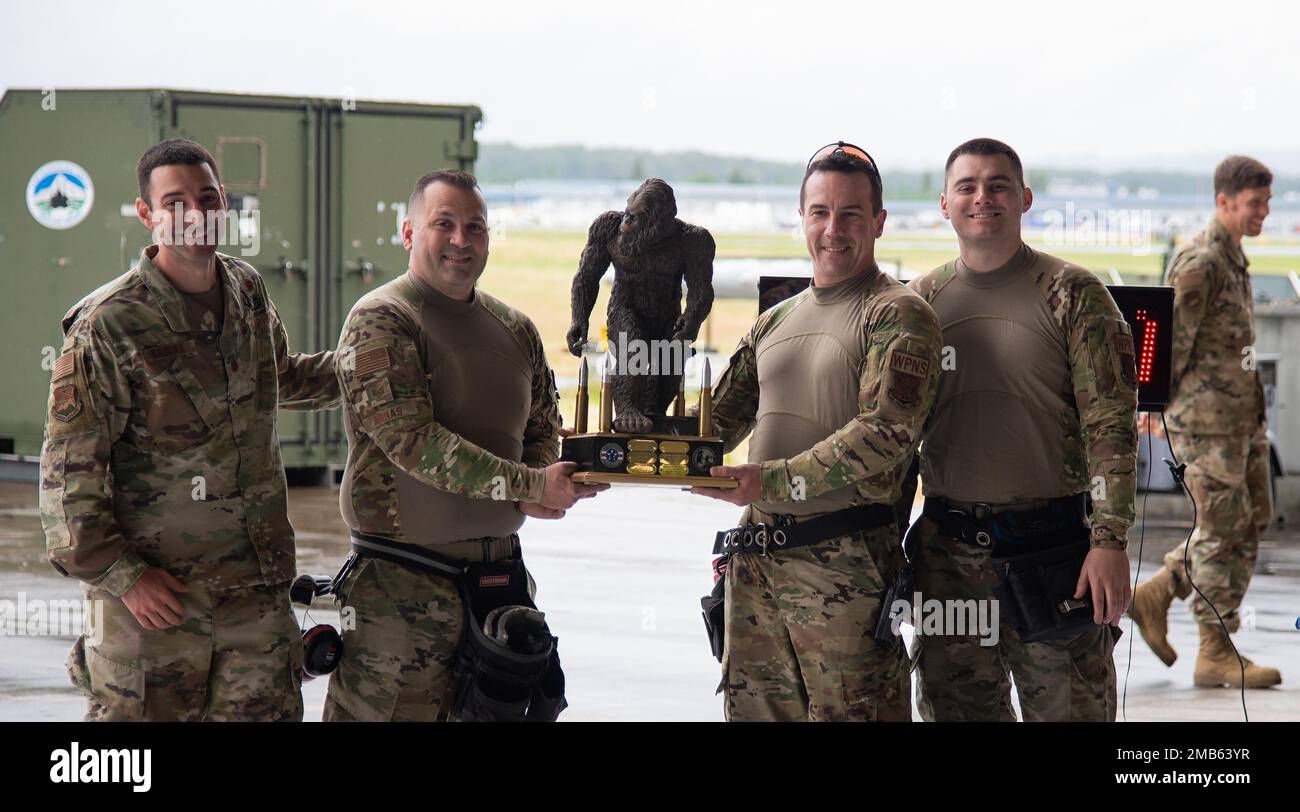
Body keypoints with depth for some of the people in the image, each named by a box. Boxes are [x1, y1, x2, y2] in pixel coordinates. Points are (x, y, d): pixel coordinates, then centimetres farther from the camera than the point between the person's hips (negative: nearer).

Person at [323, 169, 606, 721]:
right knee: (383, 711, -6)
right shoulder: (379, 322, -8)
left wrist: (537, 488, -3)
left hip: (501, 568, 7)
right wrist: (530, 484, -23)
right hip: (403, 586, -6)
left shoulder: (514, 328, 13)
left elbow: (543, 428, 22)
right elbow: (411, 441, -19)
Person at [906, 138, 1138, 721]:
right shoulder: (921, 301, 9)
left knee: (1070, 708, 0)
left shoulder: (1071, 295, -2)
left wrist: (1110, 540, -15)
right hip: (948, 553, 4)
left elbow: (1111, 422, -7)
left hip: (1053, 545, -3)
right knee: (954, 710, 9)